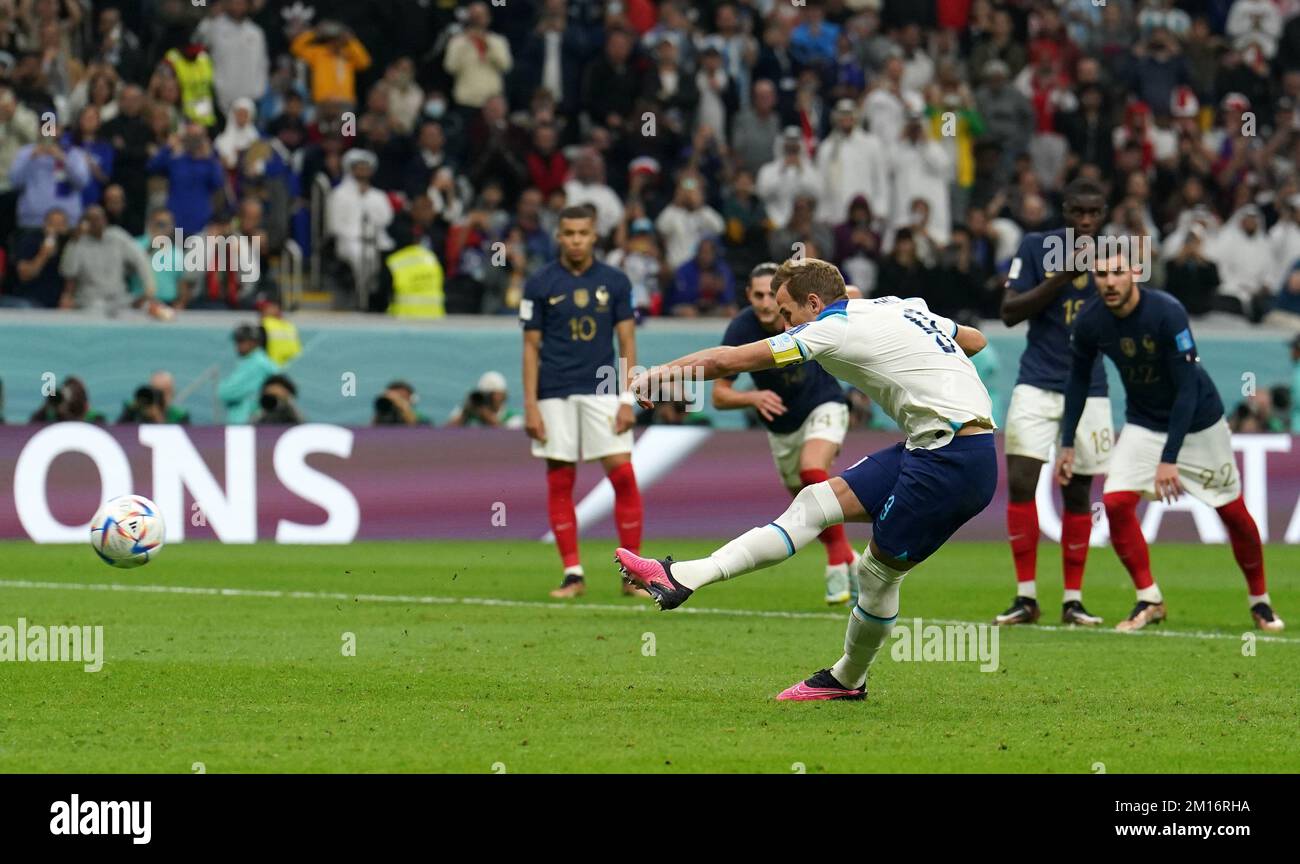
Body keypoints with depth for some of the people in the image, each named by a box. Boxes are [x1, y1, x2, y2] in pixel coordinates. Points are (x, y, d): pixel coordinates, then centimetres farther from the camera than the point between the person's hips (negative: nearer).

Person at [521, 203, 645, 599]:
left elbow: (627, 342, 5)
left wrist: (627, 400, -3)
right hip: (555, 396, 0)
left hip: (602, 392, 0)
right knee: (559, 482, 0)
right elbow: (531, 347, 4)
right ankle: (573, 574, 6)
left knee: (623, 475, -9)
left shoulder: (615, 282, 5)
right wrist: (530, 405, -3)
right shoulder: (540, 284, 3)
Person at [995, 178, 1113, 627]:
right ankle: (1025, 596, -3)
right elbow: (1010, 312, -6)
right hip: (1037, 384, -2)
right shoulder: (1036, 248, -1)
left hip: (1088, 388, 2)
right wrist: (1061, 277, -16)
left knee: (1078, 493, 3)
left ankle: (1073, 599, 12)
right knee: (1020, 483, -12)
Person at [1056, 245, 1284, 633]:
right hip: (1144, 424, 3)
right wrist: (1067, 444, 2)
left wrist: (1169, 459, -32)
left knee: (1233, 511, 3)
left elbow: (1187, 390, -29)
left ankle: (1260, 601, 24)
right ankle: (1149, 601, -3)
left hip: (1198, 421, -3)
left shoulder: (1167, 313, -30)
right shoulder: (1089, 323, -16)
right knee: (1116, 501, -16)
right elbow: (1079, 379, 3)